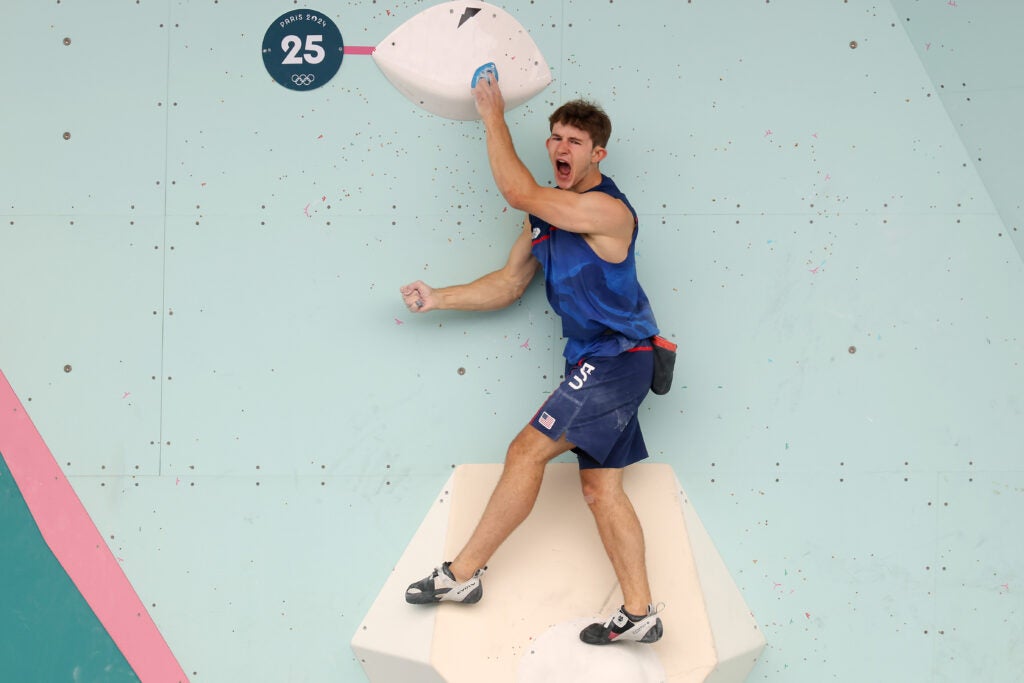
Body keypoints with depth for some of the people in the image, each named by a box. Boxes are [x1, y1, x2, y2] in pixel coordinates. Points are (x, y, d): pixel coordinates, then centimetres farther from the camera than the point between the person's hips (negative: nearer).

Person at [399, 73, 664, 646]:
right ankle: (640, 614, 7)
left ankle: (463, 573, 0)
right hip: (599, 365, 9)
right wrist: (439, 299, 8)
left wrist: (493, 116, -15)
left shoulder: (608, 210, -16)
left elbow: (518, 193, -24)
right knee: (601, 486, 6)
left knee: (527, 451, -9)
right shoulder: (547, 214, 12)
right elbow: (508, 284, 18)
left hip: (615, 359, -9)